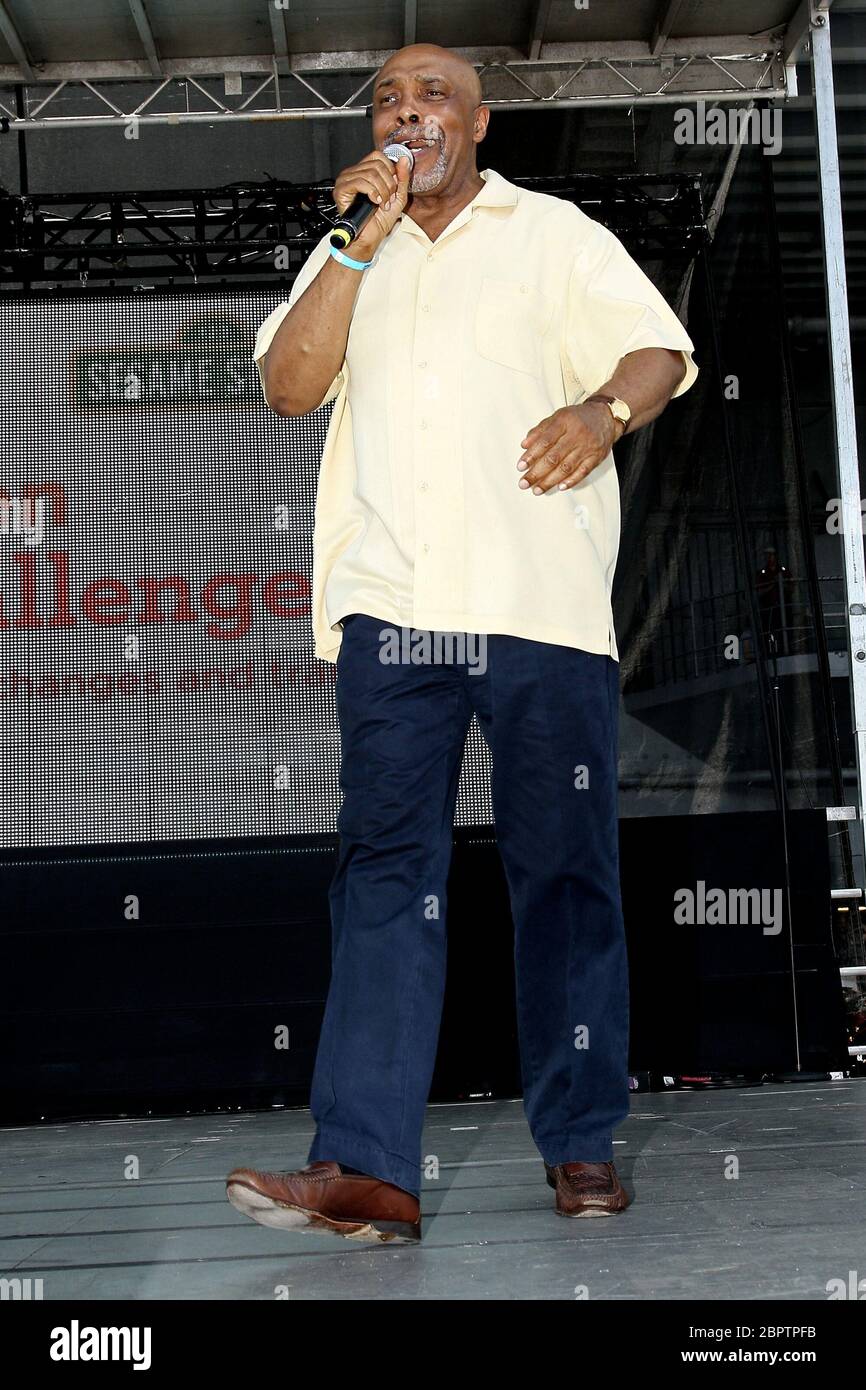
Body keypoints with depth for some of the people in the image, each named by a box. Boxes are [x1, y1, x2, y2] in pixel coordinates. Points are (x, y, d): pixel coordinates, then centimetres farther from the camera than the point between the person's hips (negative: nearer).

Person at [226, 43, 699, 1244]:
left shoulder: (558, 235, 15)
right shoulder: (351, 257, 22)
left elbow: (660, 350, 5)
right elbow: (290, 386, 8)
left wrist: (604, 407, -18)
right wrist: (359, 241, 0)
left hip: (545, 603, -1)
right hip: (390, 602, 2)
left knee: (566, 872, 0)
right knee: (387, 867, -7)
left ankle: (582, 1145, 10)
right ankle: (367, 1167, -11)